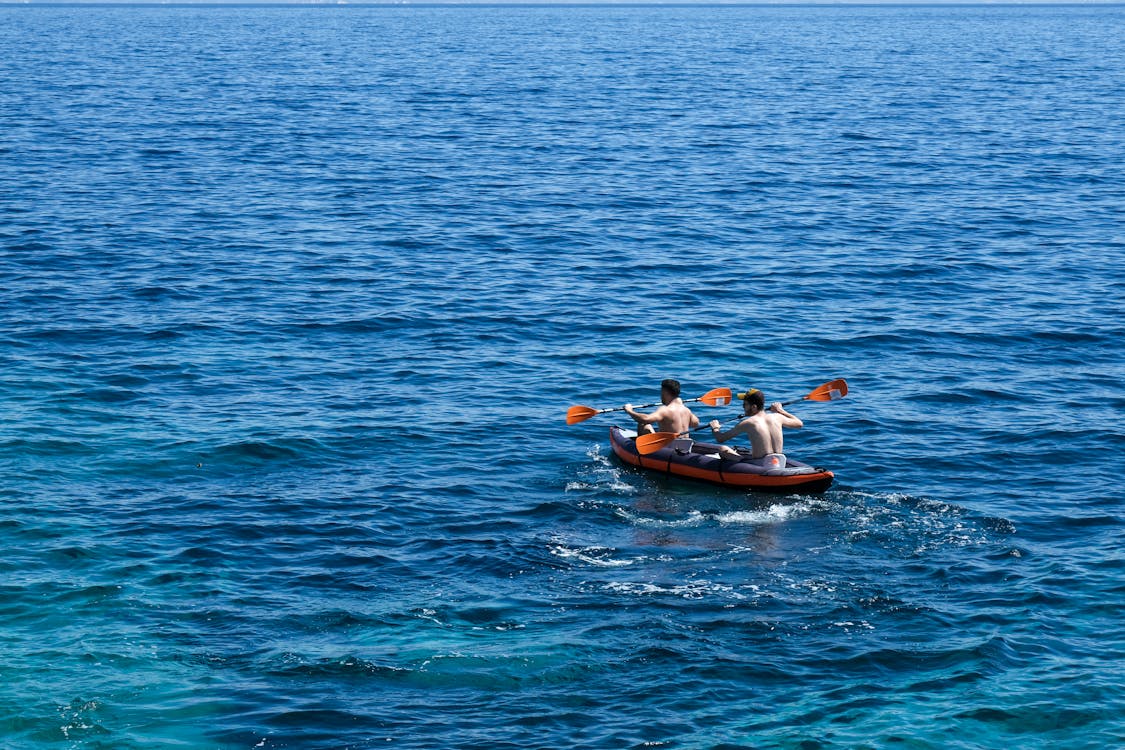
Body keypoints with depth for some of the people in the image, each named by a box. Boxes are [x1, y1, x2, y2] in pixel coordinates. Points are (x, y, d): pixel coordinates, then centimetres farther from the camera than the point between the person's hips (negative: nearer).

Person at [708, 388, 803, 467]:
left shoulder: (747, 423, -14)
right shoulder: (777, 417, 0)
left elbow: (720, 438, -8)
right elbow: (799, 424, 19)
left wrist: (715, 428, 16)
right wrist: (781, 411, 32)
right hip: (780, 466, 6)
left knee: (724, 450, 8)